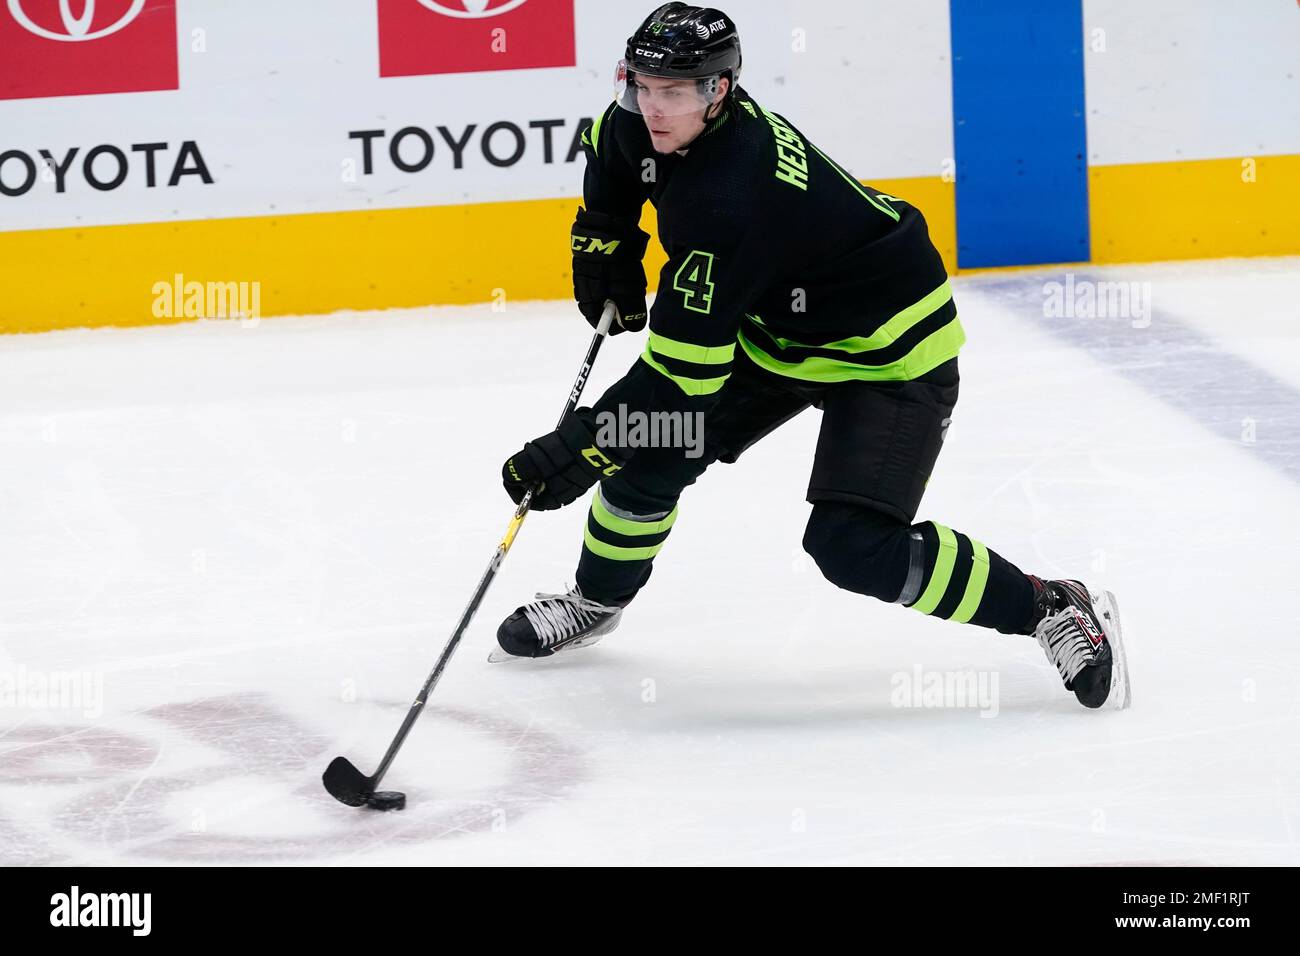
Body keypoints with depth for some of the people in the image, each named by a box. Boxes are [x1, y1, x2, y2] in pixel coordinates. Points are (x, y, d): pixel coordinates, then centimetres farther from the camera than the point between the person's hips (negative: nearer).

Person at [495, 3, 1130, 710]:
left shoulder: (730, 194, -37)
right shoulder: (650, 124, -11)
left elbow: (683, 370, -35)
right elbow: (611, 151, 18)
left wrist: (577, 449, -32)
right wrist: (604, 241, 13)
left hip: (889, 352, -9)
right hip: (773, 328, 9)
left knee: (853, 545, -20)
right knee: (653, 451, 4)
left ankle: (1060, 612, -7)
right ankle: (596, 600, 31)